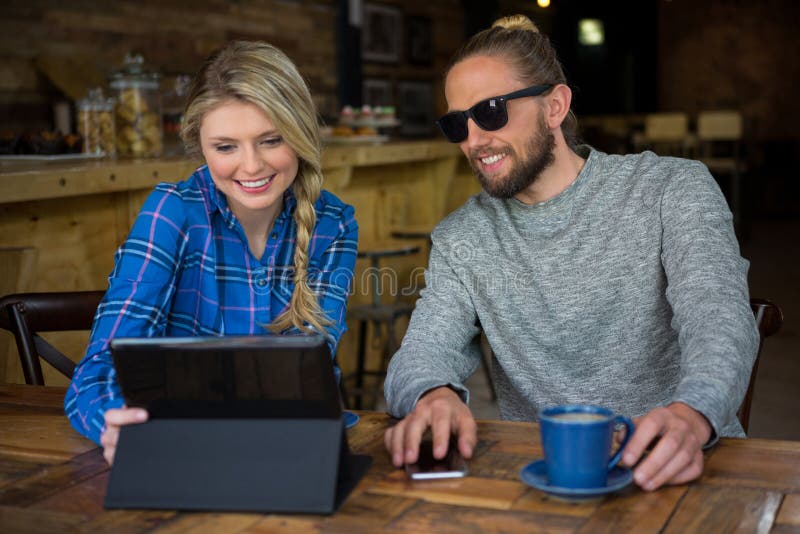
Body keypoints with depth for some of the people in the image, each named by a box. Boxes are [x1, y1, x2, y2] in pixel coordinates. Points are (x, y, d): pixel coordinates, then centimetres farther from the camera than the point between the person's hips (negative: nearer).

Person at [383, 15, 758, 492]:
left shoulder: (671, 189, -2)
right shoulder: (460, 238, 8)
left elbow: (718, 314, -16)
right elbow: (423, 350, -3)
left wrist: (691, 415, -39)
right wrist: (433, 395, -29)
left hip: (667, 468, -2)